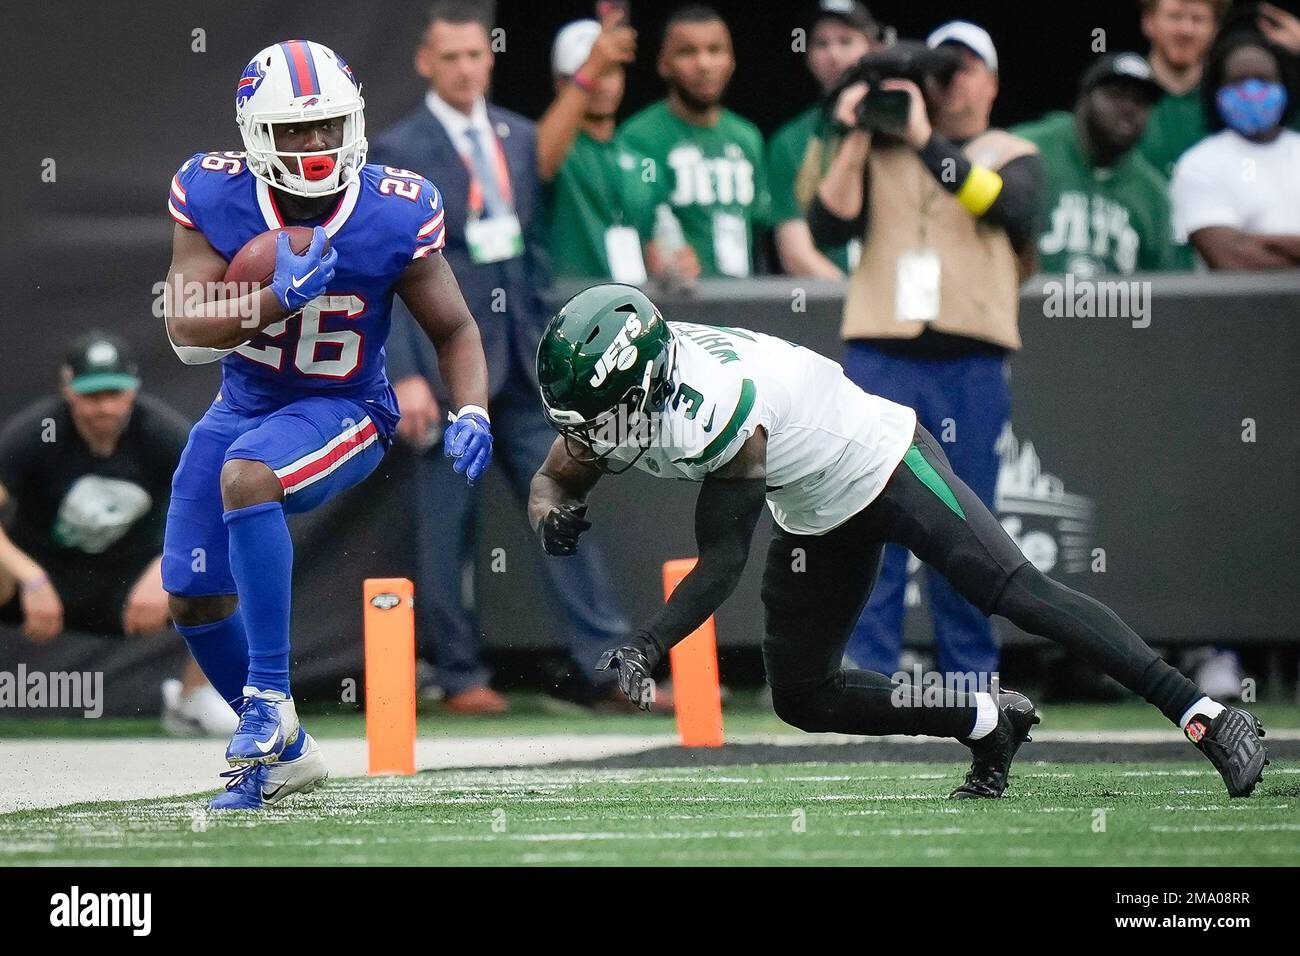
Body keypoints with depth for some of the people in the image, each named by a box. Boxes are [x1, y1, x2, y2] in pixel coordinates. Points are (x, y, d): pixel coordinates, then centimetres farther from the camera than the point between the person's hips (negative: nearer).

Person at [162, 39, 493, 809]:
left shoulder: (395, 216, -18)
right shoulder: (214, 198, -15)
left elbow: (454, 329, -5)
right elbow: (188, 334, -20)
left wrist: (472, 413, -23)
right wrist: (277, 298, -36)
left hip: (344, 413, -4)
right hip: (245, 404, 4)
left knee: (244, 475, -35)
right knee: (194, 599, 5)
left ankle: (268, 703, -28)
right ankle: (285, 752, 28)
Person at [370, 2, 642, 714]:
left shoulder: (520, 138, 12)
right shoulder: (396, 153, -4)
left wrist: (540, 339, 12)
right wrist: (404, 374, -15)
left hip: (517, 361, 4)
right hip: (445, 358, -4)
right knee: (447, 527, 1)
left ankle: (603, 664, 2)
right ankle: (461, 676, 10)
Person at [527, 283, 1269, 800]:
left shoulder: (715, 406, -36)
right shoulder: (613, 394, -13)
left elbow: (723, 564, -32)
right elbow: (555, 480, 1)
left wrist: (645, 648, -39)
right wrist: (557, 515, -24)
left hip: (880, 460, -9)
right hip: (817, 516, 9)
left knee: (1017, 593, -20)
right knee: (804, 698, 6)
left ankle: (1207, 716, -21)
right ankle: (989, 724, 18)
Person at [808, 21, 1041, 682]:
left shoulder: (1013, 157, 13)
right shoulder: (882, 153, 15)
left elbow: (1010, 208, -11)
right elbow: (828, 226, 2)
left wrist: (926, 140, -13)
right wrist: (856, 140, -5)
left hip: (971, 362, 0)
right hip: (880, 358, 0)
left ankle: (970, 674, 11)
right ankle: (867, 673, -2)